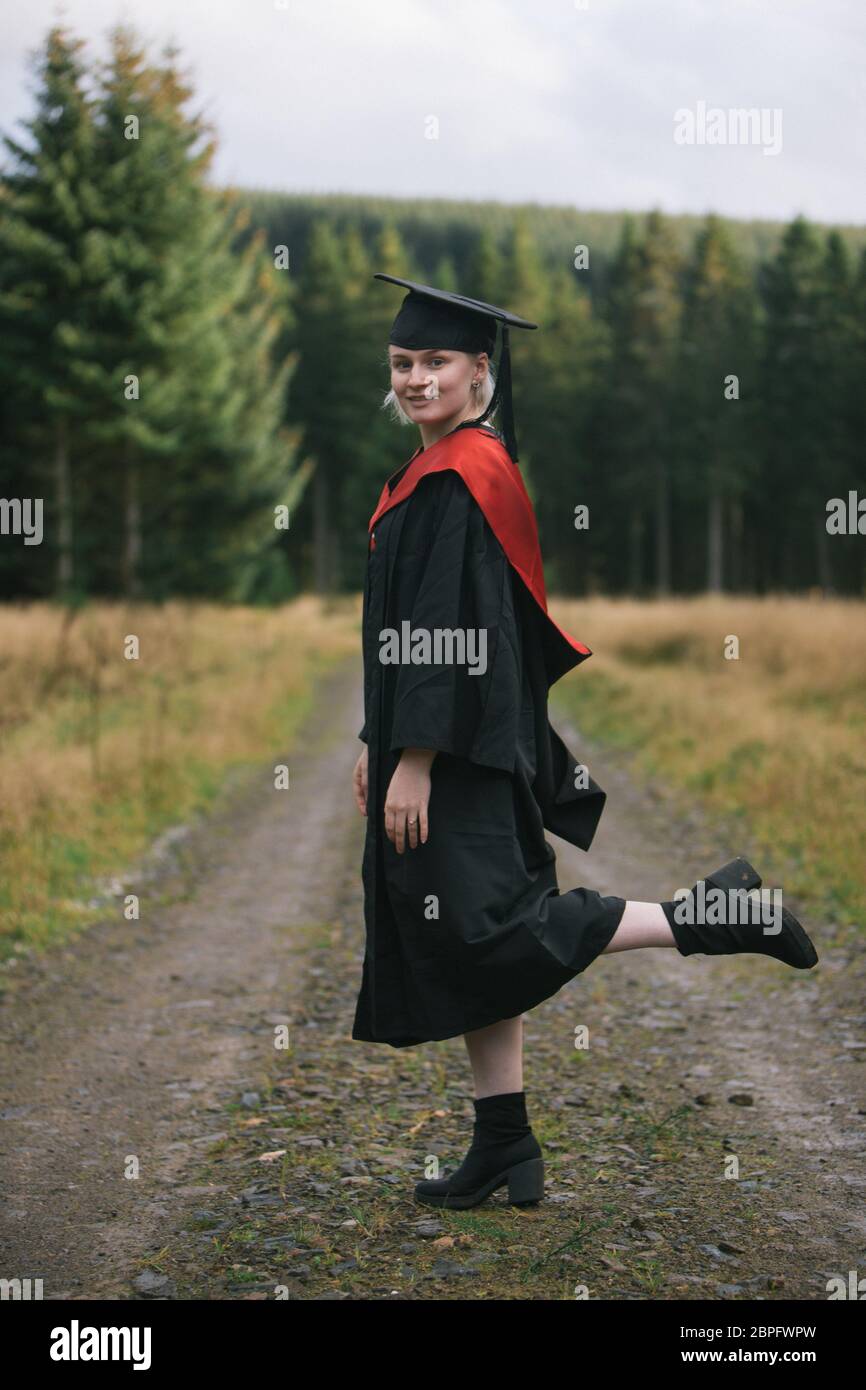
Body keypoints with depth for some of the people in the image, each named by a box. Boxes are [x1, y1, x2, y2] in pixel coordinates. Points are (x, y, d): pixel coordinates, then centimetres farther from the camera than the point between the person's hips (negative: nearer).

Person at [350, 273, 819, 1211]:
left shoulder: (462, 477, -14)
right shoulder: (433, 471, 16)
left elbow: (455, 630, -21)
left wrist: (416, 759, -23)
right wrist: (378, 741, 21)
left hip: (462, 749, -10)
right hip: (439, 745, 10)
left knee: (478, 925, -15)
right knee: (458, 935, 9)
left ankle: (713, 913, -8)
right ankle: (503, 1151, 15)